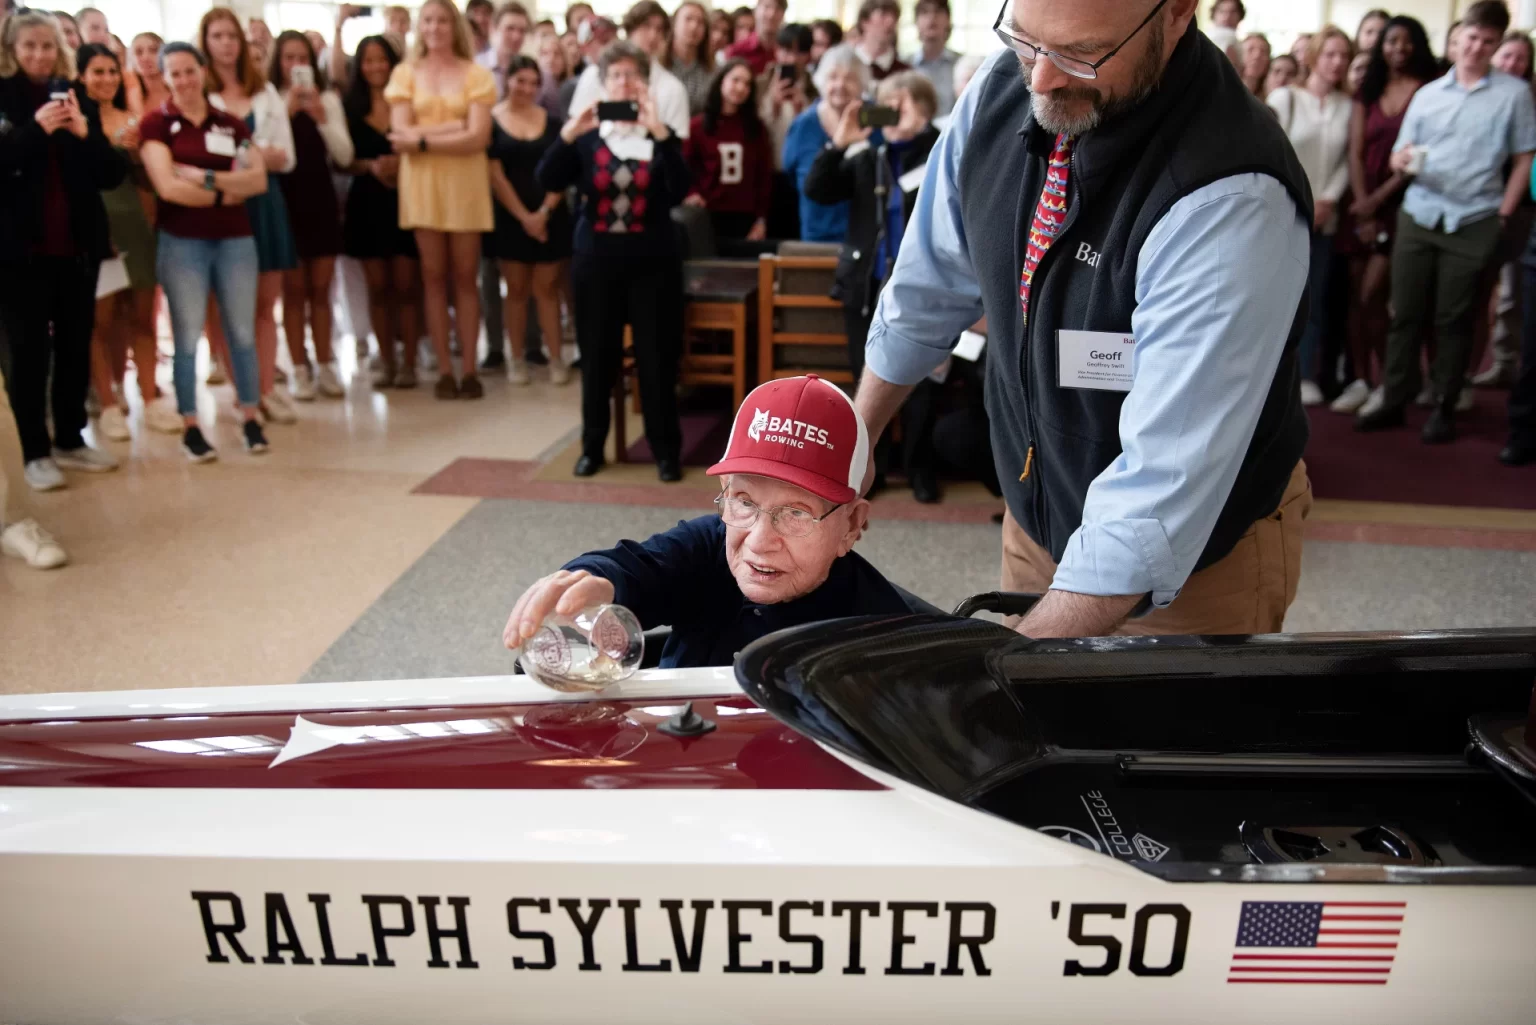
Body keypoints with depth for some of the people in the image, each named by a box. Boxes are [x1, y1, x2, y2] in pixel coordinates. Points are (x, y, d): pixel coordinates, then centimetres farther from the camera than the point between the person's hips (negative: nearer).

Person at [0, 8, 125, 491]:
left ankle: (70, 440, 22)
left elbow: (113, 174, 3)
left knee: (75, 346, 10)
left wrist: (84, 133, -14)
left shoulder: (78, 100, 9)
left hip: (77, 244, 4)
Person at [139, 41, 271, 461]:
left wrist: (207, 178, -14)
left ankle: (251, 419, 14)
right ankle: (190, 427, 8)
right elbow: (167, 186, -11)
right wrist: (226, 193, -6)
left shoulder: (232, 124, 10)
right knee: (187, 337, 1)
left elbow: (259, 179, -2)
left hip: (235, 238, 3)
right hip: (182, 241, -2)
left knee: (243, 333, 5)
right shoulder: (155, 123, 0)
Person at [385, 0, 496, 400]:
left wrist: (423, 138, -10)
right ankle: (444, 370, 6)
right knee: (433, 276, 2)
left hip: (465, 182, -1)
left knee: (465, 277, 1)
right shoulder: (405, 73, 6)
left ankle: (469, 369, 5)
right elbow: (400, 134, -3)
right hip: (422, 182, 1)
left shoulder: (476, 74, 2)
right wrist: (450, 128, -10)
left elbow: (478, 137, -9)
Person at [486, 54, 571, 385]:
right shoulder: (492, 121, -1)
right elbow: (495, 175, -5)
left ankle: (556, 359, 5)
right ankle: (517, 360, 12)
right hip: (510, 218, -1)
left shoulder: (551, 121, 5)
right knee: (517, 290, 4)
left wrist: (544, 212, -10)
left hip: (550, 217, 1)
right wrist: (524, 216, -10)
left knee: (546, 289, 2)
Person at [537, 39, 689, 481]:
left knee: (657, 358, 0)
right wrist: (569, 133, -21)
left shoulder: (661, 135, 2)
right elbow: (548, 182, -9)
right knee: (597, 357, 8)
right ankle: (592, 446, 21)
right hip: (597, 258, 1)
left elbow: (679, 191, -16)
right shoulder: (587, 136, 5)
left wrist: (659, 131, -24)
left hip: (653, 260, -1)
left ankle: (666, 450, 10)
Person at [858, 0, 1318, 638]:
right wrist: (851, 442, 11)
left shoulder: (1233, 202, -31)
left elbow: (1166, 486, -34)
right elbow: (928, 292, 1)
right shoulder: (1001, 91, -13)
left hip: (1200, 556, -5)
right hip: (1035, 514, 5)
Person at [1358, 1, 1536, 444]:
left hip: (1473, 224, -2)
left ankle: (1444, 408, 10)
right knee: (1406, 313, 3)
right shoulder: (1428, 94, 10)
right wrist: (1403, 160, -14)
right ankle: (1394, 401, 10)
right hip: (1417, 216, 2)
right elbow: (1398, 157, 9)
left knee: (1453, 320, 2)